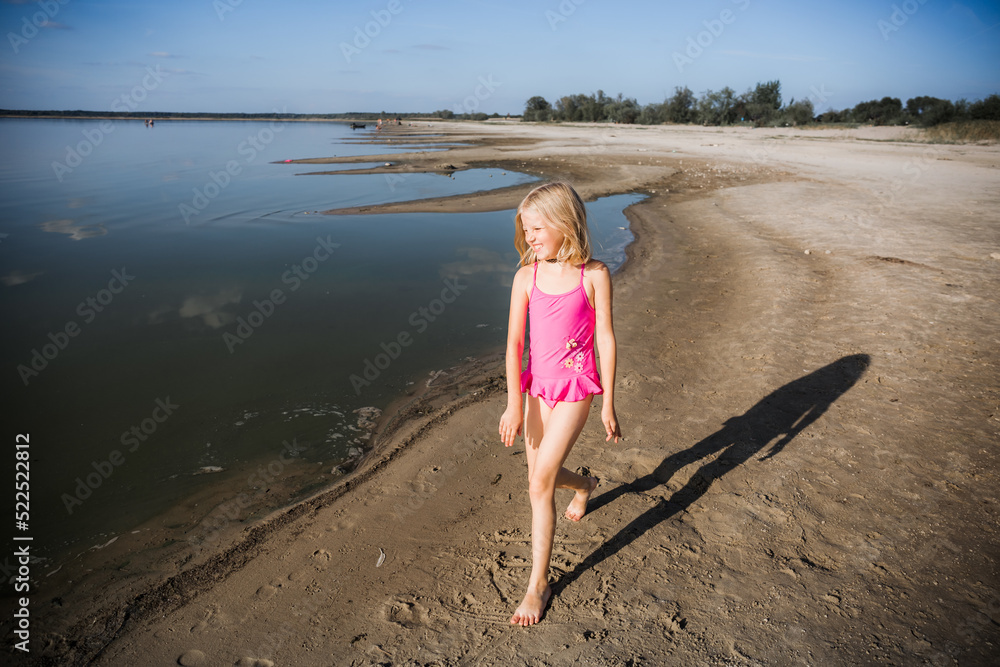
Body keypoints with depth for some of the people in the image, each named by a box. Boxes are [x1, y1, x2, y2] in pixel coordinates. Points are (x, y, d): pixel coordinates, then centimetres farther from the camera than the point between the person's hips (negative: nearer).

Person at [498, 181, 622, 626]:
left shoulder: (594, 275, -10)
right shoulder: (527, 276, -3)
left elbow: (605, 338, -6)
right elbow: (514, 341, -5)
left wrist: (608, 404, -4)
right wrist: (514, 403, -12)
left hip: (577, 388, -4)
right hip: (538, 387, 4)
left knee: (540, 484, -10)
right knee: (540, 479, 16)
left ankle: (538, 583, 7)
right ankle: (584, 485, 53)